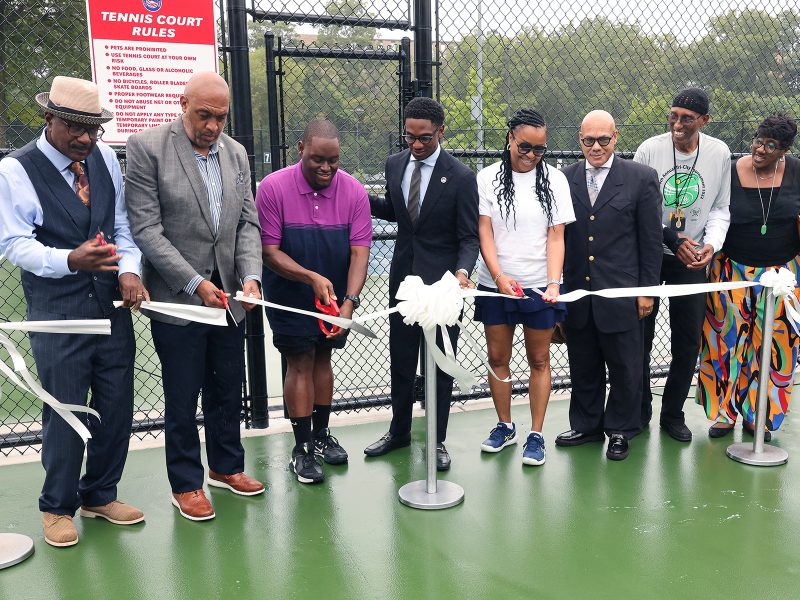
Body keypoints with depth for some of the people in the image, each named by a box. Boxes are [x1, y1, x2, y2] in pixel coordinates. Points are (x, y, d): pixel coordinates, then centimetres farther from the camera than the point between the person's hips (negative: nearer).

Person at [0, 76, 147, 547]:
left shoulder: (105, 158, 7)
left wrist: (129, 270, -8)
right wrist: (69, 260, -29)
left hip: (113, 306, 5)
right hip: (58, 312, -4)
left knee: (118, 407, 11)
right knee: (66, 412, 4)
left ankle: (100, 494, 32)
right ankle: (58, 507, 27)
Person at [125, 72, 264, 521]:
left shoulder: (236, 153, 7)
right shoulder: (146, 147, -8)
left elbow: (248, 223, 6)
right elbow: (146, 228, -13)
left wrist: (251, 276, -10)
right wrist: (195, 284, -18)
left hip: (229, 297, 5)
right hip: (178, 298, -5)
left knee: (228, 391, 16)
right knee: (182, 399, 8)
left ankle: (227, 466, 36)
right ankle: (186, 484, 25)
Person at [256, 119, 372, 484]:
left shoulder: (354, 191, -12)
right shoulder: (273, 188, -17)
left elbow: (359, 252, -15)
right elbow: (270, 251, -16)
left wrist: (349, 301, -27)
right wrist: (312, 277, -29)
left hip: (337, 296, 3)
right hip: (290, 297, -3)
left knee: (322, 359, 14)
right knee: (300, 364, 0)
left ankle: (321, 435, 30)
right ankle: (301, 449, 11)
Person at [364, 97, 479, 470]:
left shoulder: (460, 177, -13)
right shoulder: (395, 164, 2)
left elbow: (469, 237, -10)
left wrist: (462, 271, -30)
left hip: (442, 281, -4)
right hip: (403, 277, 5)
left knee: (440, 365, 8)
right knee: (400, 359, 15)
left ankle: (438, 440, 23)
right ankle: (399, 431, 33)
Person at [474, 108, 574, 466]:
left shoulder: (554, 179, 2)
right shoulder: (488, 178, 1)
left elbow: (556, 237, -1)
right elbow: (484, 232, -4)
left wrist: (553, 283, -14)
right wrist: (499, 277, -17)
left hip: (539, 286, 0)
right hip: (496, 285, 1)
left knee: (539, 360, 7)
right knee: (497, 357, 9)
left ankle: (536, 435, 18)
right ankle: (504, 426, 27)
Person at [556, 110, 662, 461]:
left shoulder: (641, 178, -2)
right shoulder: (565, 178, 5)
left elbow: (651, 239, -1)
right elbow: (558, 235, 8)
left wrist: (647, 289, -4)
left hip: (621, 293, -2)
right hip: (576, 291, 3)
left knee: (624, 368, 9)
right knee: (583, 366, 14)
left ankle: (620, 431, 26)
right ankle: (586, 426, 31)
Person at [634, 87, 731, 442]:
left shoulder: (719, 153, -3)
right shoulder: (650, 150, -11)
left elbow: (720, 209, 6)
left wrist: (711, 244, -12)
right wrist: (671, 239, -15)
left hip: (691, 259, 2)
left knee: (688, 341, 5)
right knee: (640, 336, 5)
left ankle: (673, 413, 22)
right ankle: (640, 411, 22)